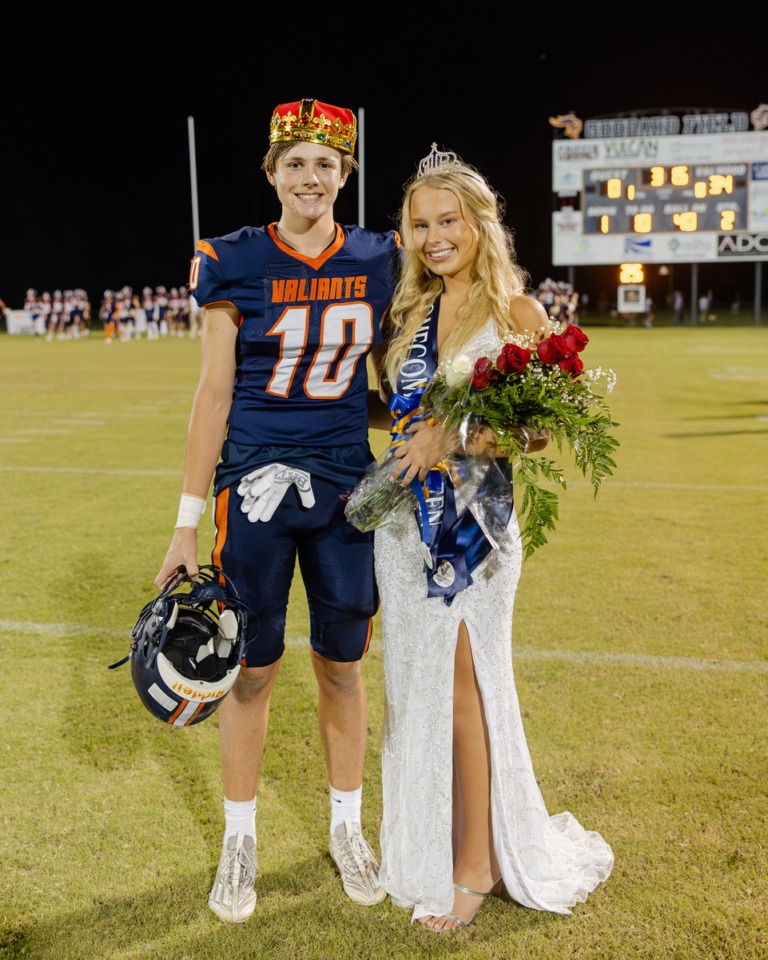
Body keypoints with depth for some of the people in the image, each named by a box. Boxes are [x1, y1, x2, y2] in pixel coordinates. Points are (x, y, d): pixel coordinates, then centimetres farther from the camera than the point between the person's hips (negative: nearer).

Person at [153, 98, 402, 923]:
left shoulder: (378, 261, 4)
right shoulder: (237, 263, -4)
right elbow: (214, 395, -4)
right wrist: (187, 524, -5)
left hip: (347, 485, 2)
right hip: (256, 484, -2)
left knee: (342, 666, 12)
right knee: (251, 669, 6)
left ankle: (346, 827, 33)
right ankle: (239, 839, 28)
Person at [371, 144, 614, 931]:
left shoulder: (518, 313, -6)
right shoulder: (410, 311, 11)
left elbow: (539, 431, -9)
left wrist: (456, 438, -21)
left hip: (473, 520, -5)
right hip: (405, 517, 6)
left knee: (461, 685, 1)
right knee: (414, 681, 13)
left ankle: (475, 863, 18)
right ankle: (420, 838, 31)